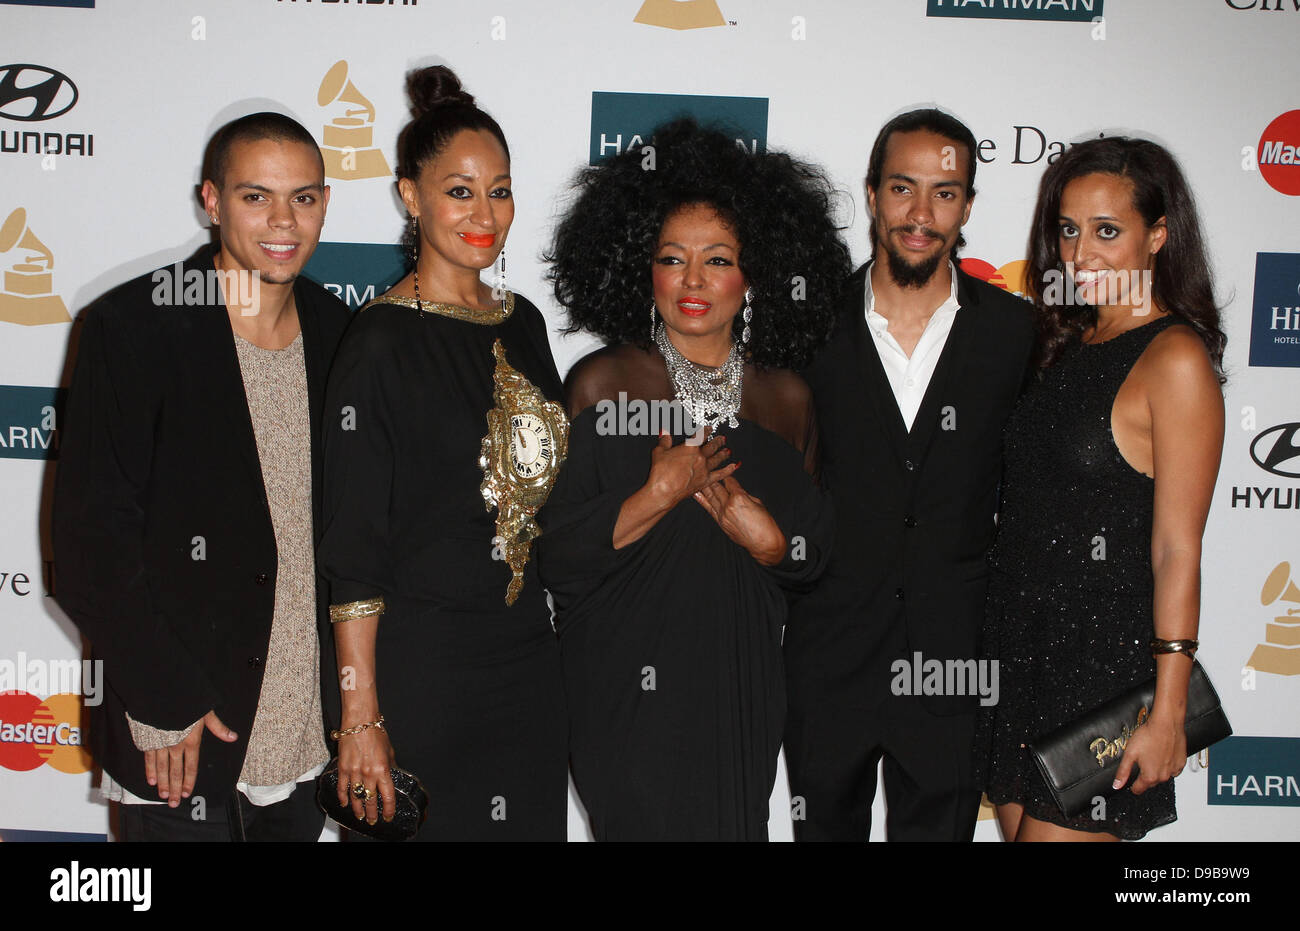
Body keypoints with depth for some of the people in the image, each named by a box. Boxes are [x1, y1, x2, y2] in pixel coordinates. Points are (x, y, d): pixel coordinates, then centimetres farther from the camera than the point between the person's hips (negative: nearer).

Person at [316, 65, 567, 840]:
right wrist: (361, 720, -15)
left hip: (531, 660, 6)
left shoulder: (524, 323, 6)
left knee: (532, 822, 16)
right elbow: (354, 551, -14)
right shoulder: (383, 341, -13)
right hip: (423, 667, -6)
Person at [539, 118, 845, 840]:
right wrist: (660, 495, -19)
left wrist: (769, 540, -11)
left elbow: (814, 557, 10)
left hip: (742, 691, 3)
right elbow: (556, 554, -10)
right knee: (646, 823, 4)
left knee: (736, 825, 14)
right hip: (626, 691, -3)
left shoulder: (786, 398, 2)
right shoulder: (601, 385, -7)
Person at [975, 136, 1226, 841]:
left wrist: (1167, 711, -15)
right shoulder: (1070, 345, 10)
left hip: (1103, 653, -7)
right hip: (1017, 644, 7)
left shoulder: (1176, 356, -13)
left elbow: (1177, 550, -15)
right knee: (1016, 823, 15)